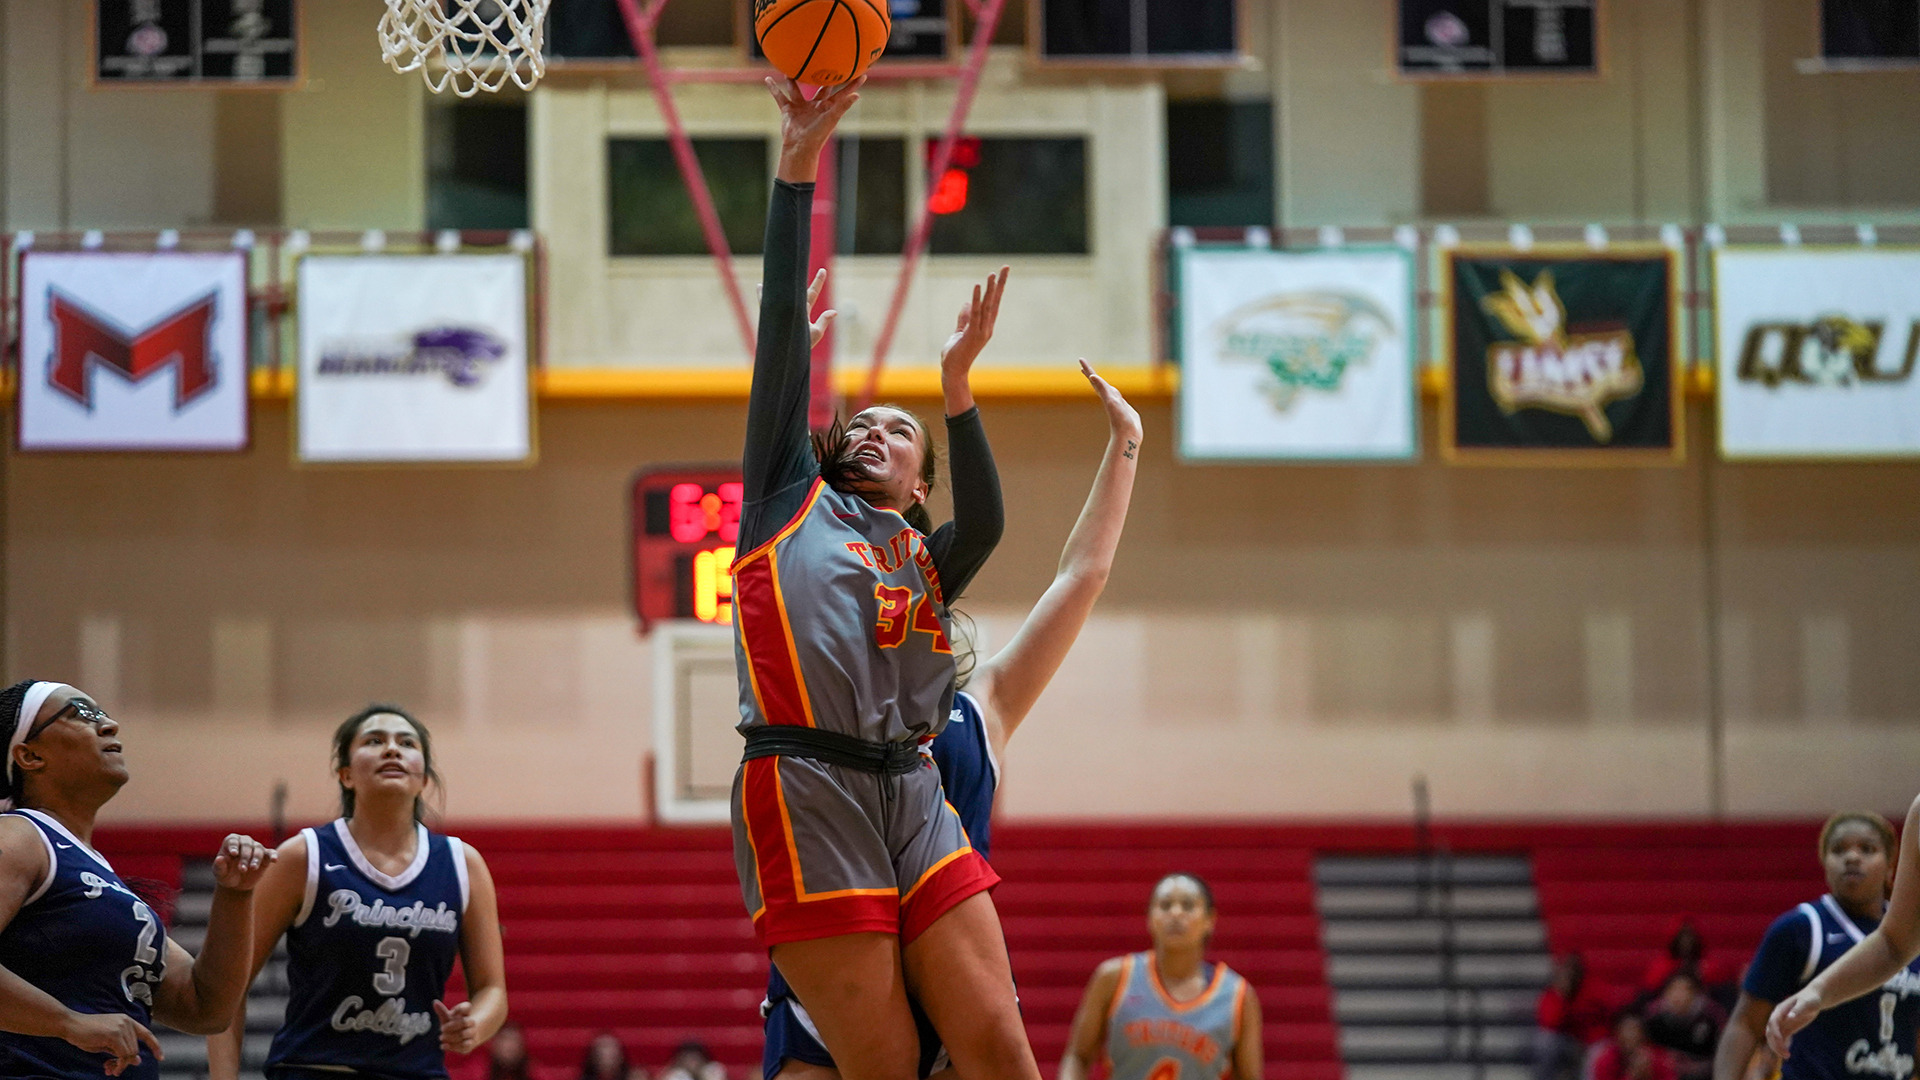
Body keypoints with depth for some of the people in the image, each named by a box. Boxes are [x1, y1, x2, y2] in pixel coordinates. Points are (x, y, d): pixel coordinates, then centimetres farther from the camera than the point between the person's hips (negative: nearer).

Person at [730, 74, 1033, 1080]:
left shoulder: (926, 558, 24)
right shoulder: (789, 497, 19)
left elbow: (983, 524, 0)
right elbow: (783, 327, 13)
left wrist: (956, 391, -12)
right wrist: (796, 168, 7)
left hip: (912, 794, 3)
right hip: (806, 786, -3)